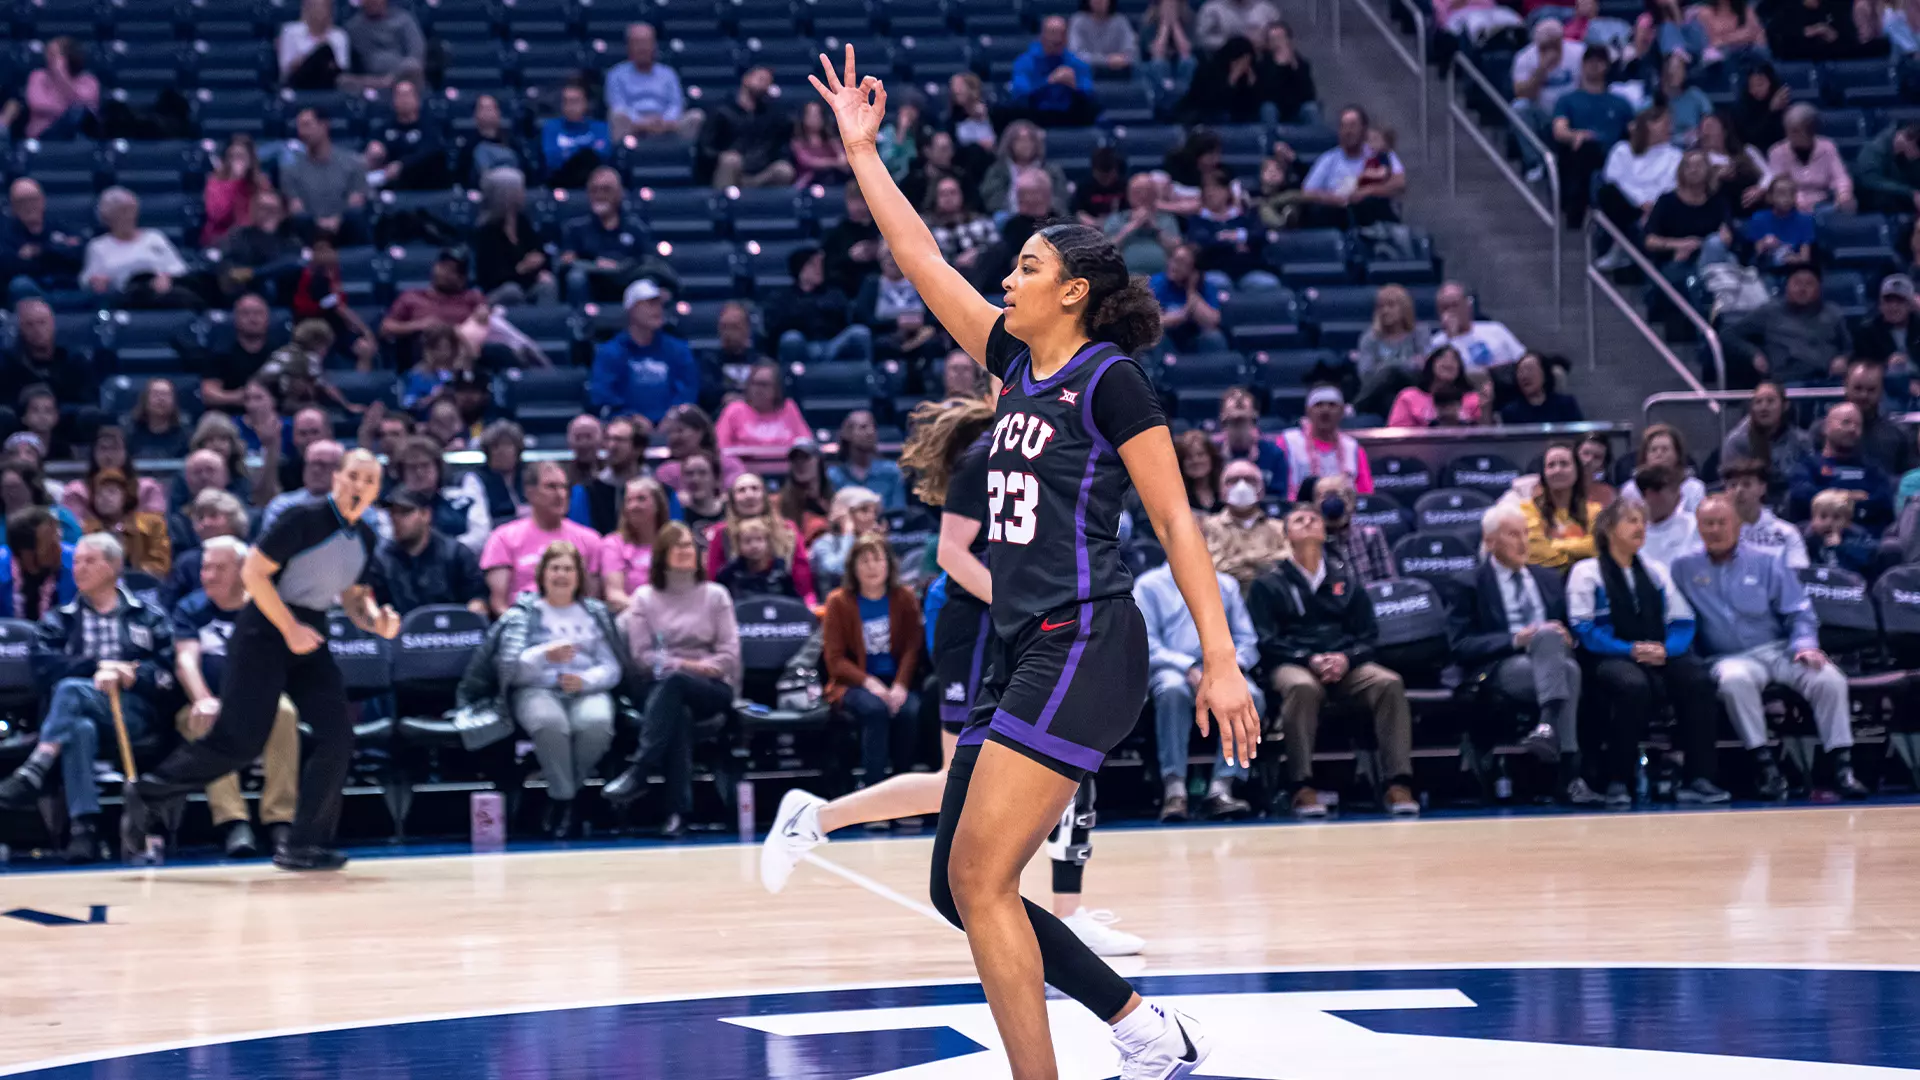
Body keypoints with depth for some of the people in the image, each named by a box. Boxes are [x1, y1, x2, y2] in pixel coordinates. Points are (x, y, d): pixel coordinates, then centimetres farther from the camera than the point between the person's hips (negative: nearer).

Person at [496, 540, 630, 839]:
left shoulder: (595, 613, 19)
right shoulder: (523, 612, 11)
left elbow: (612, 668, 9)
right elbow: (511, 665, -4)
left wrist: (585, 680, -13)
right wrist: (545, 655, -25)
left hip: (587, 691, 2)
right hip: (537, 691, -2)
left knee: (597, 722, -34)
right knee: (550, 721, -38)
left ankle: (559, 800, -15)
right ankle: (564, 798, -22)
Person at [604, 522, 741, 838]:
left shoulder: (715, 595, 13)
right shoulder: (645, 598, 12)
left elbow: (729, 655, 3)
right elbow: (642, 656, 1)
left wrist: (674, 668, -10)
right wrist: (686, 664, -11)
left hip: (713, 689, 0)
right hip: (665, 687, 0)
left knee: (672, 682, -36)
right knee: (679, 713, -38)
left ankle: (638, 772, -44)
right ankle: (678, 809, -44)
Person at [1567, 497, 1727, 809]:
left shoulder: (1655, 572, 22)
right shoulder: (1586, 572, 6)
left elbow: (1683, 623, 13)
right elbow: (1585, 631, -5)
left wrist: (1665, 649, -10)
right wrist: (1631, 651, -18)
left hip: (1659, 657, 4)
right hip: (1609, 659, -4)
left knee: (1697, 680, -28)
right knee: (1633, 685, -39)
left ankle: (1698, 779, -28)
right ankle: (1617, 782, -31)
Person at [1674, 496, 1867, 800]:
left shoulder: (1766, 564, 13)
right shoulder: (1684, 569, 11)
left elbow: (1799, 613, 10)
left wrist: (1804, 646, -10)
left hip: (1778, 650, 2)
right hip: (1729, 658, -2)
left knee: (1829, 678, -26)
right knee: (1735, 679, -39)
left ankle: (1840, 763, -19)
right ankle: (1762, 763, -33)